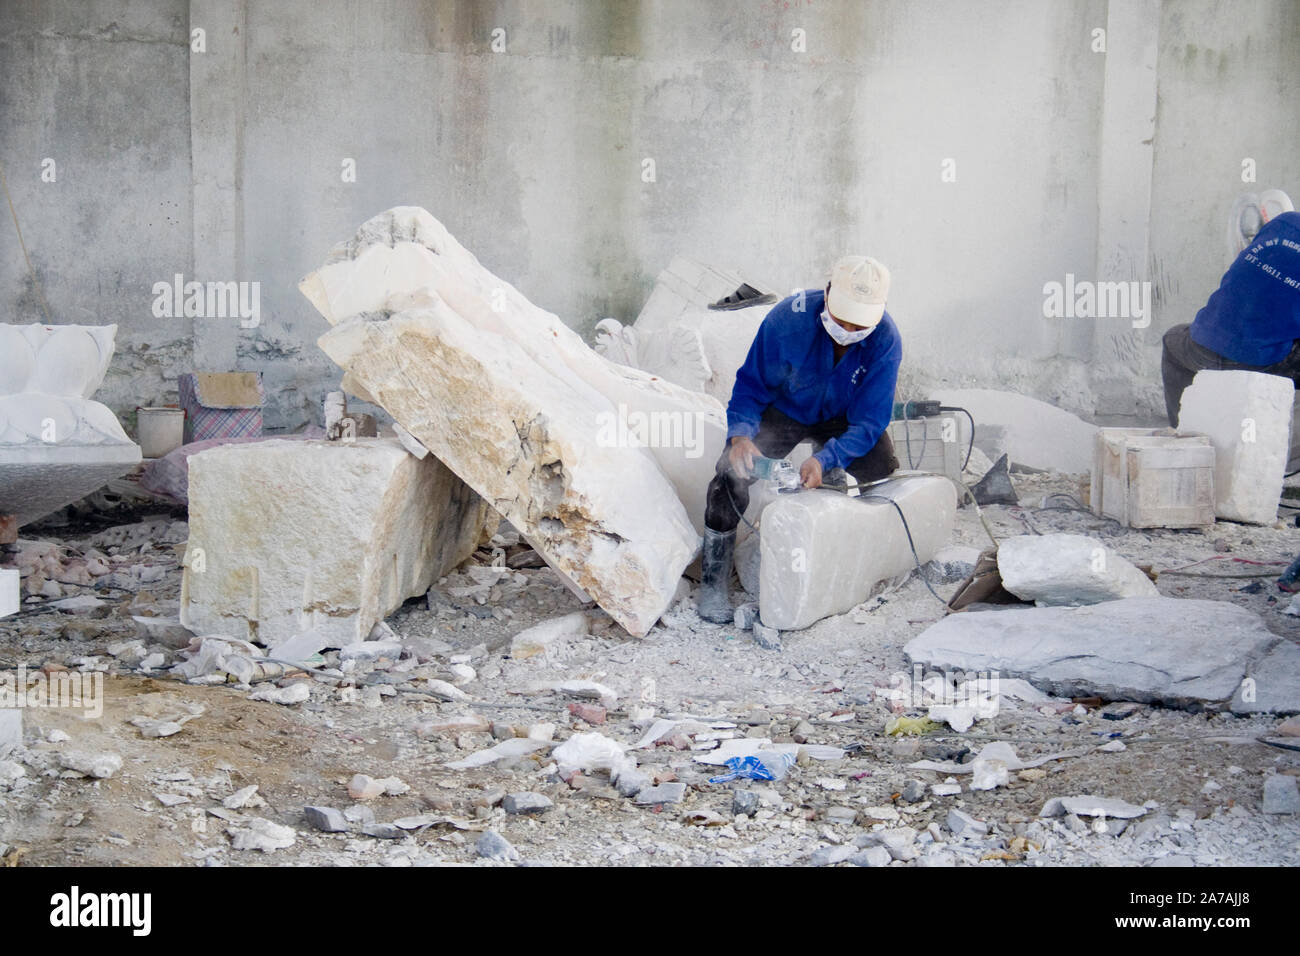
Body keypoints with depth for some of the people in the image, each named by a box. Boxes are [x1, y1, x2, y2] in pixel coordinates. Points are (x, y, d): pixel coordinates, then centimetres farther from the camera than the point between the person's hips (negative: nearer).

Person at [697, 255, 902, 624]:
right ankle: (713, 583, -9)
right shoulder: (788, 319, -30)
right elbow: (751, 386, -18)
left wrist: (825, 460, -42)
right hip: (783, 410, -1)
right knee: (731, 473, -23)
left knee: (887, 477, -20)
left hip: (844, 418, 1)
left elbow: (869, 421, -25)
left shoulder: (885, 340, -27)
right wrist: (741, 434, -38)